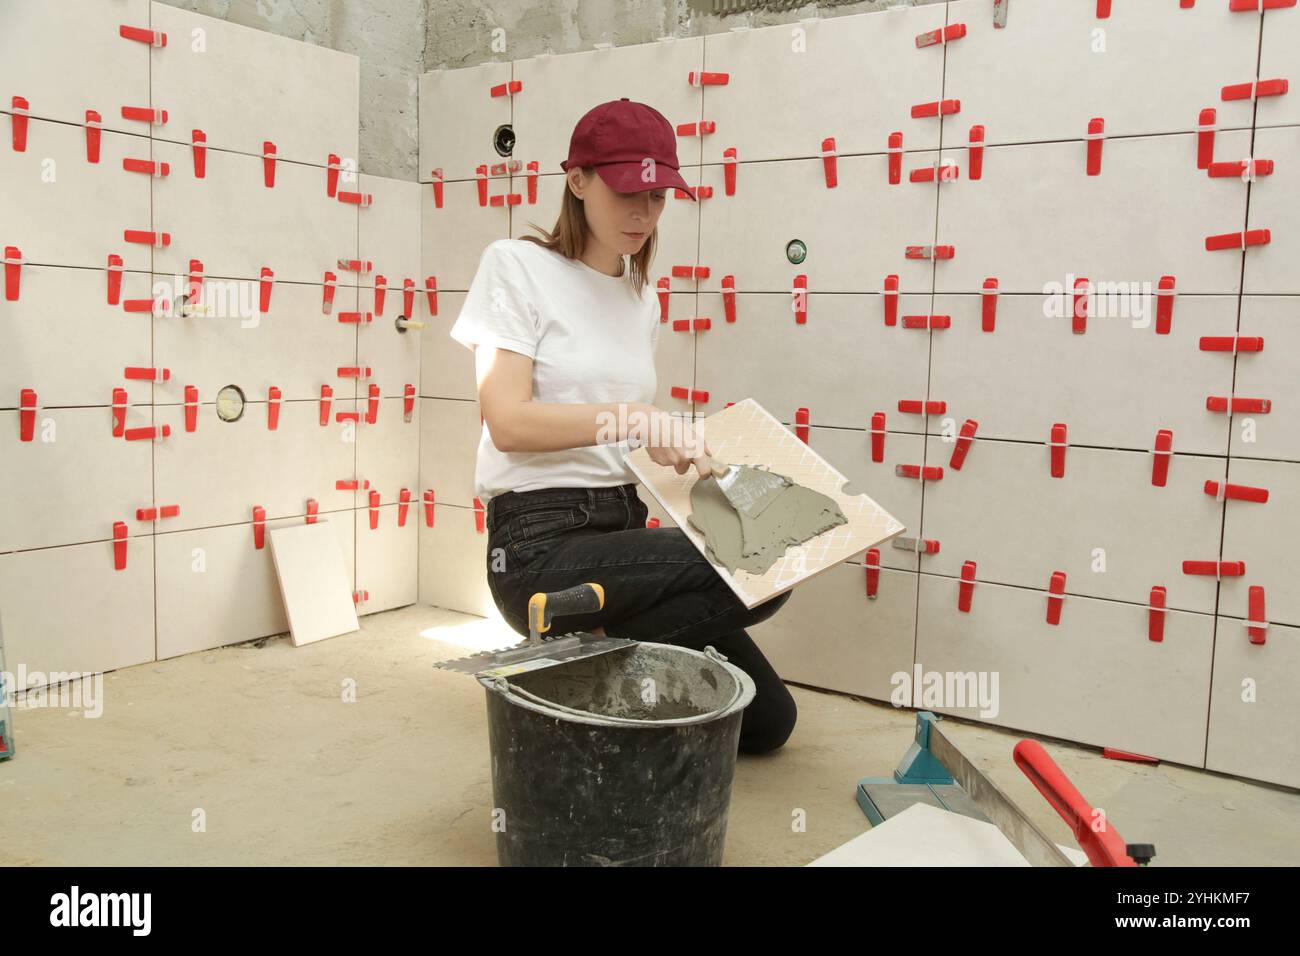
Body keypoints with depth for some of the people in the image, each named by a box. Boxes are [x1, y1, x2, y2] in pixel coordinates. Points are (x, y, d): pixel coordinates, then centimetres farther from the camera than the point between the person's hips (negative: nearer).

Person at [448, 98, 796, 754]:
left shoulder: (642, 300, 16)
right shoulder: (518, 266, -3)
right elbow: (508, 422, -14)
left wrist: (683, 446, 1)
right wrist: (632, 418, -25)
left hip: (623, 528, 7)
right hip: (541, 543, -7)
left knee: (767, 721, 3)